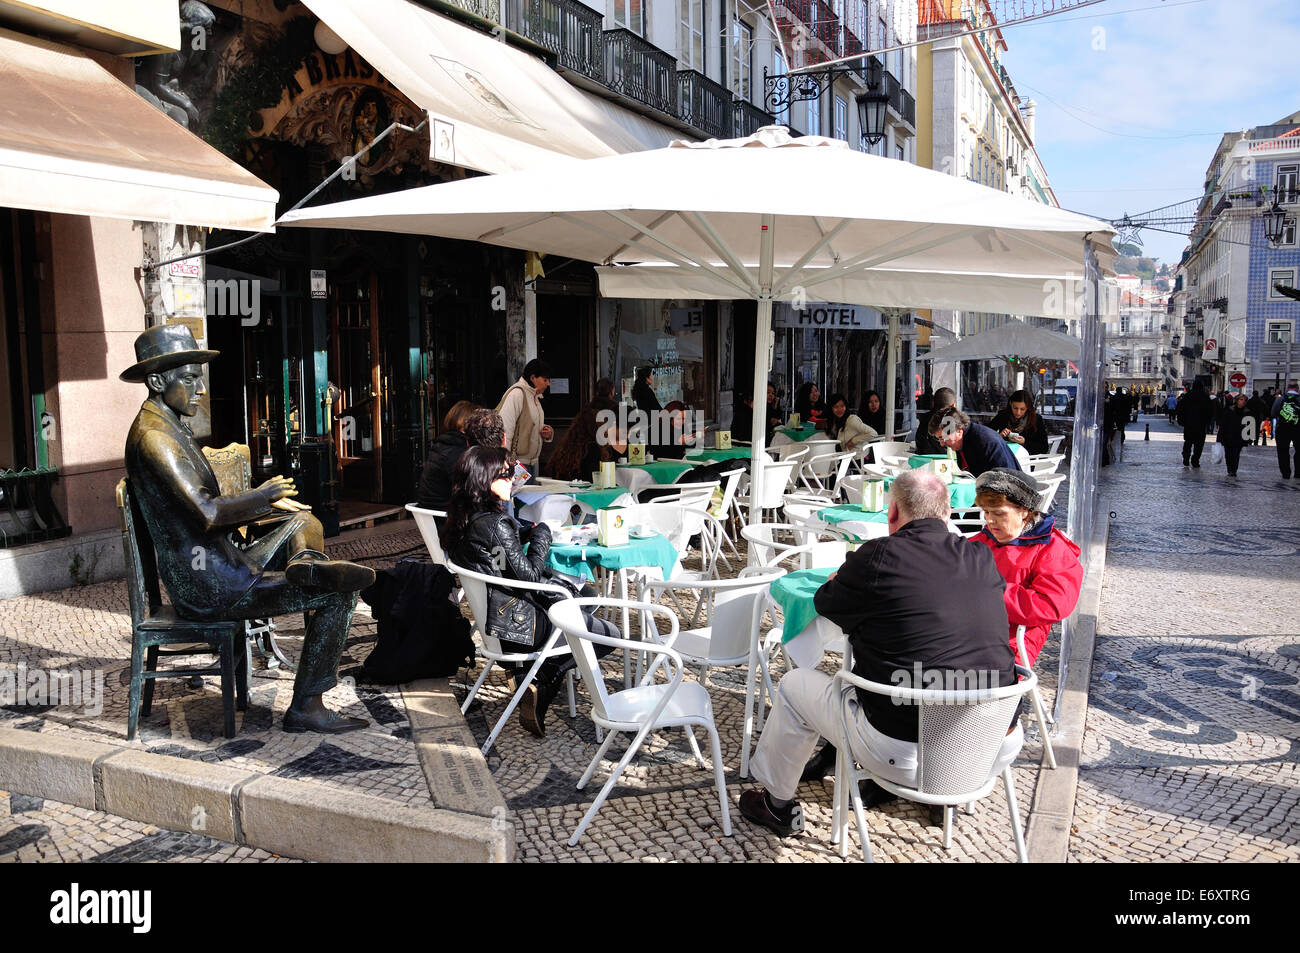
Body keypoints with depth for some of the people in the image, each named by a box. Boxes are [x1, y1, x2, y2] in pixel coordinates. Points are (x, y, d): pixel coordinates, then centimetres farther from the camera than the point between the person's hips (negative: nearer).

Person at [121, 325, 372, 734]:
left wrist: (261, 507, 7)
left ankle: (305, 562, -12)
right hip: (207, 586, -10)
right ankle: (305, 707, -6)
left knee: (305, 522, 23)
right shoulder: (152, 436, -18)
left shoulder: (170, 428, 15)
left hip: (221, 566, 10)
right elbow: (206, 513, -29)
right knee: (339, 594, -10)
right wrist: (264, 494, -14)